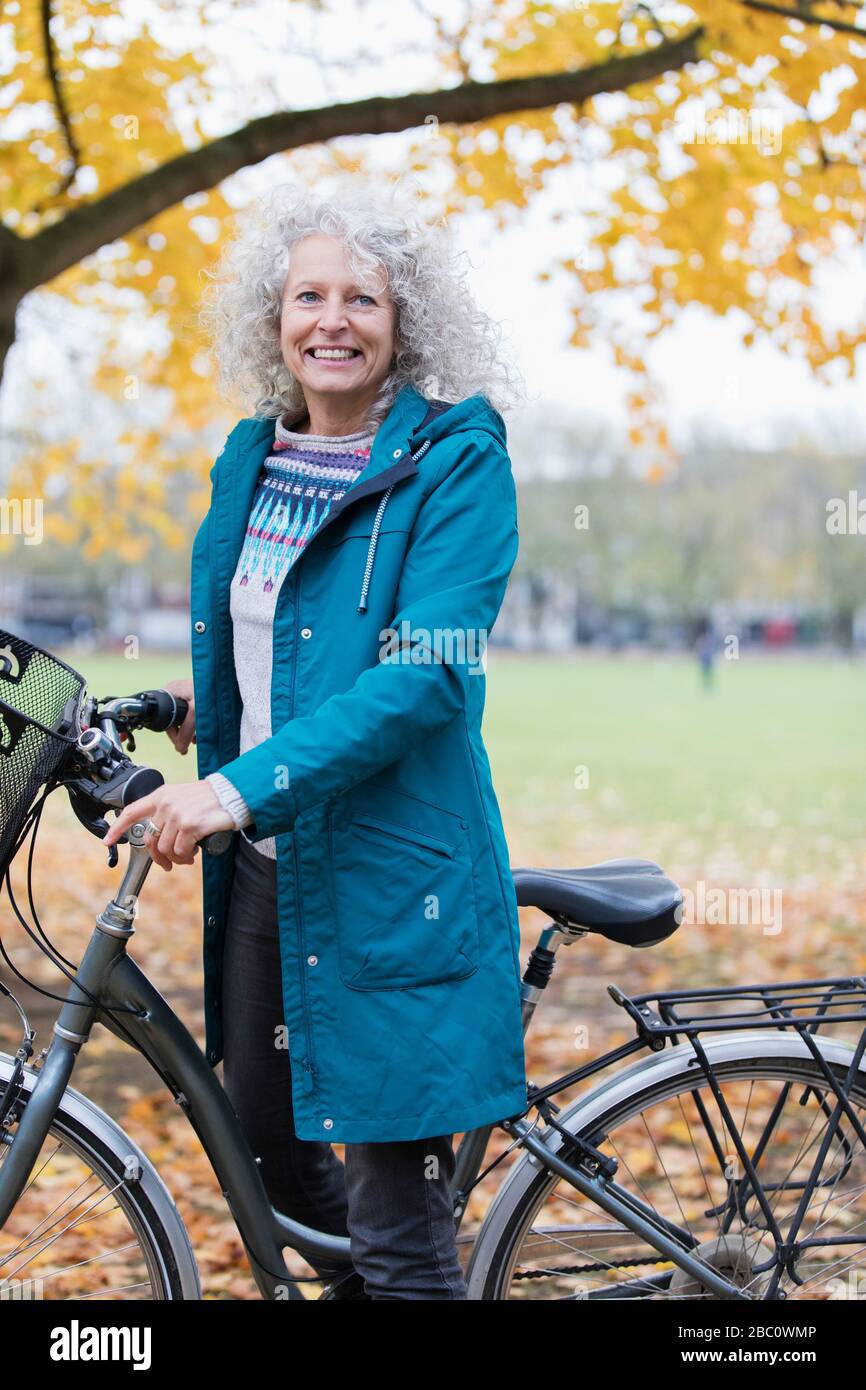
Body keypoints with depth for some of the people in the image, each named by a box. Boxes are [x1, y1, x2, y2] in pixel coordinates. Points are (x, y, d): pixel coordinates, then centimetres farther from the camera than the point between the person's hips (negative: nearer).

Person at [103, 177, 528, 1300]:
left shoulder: (457, 457, -11)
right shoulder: (250, 458, 9)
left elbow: (430, 671, -22)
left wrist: (246, 782, -28)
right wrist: (212, 696, 7)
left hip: (391, 873, -7)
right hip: (261, 862, 7)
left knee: (400, 1238, -1)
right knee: (263, 1131, 22)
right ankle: (356, 1272, 48)